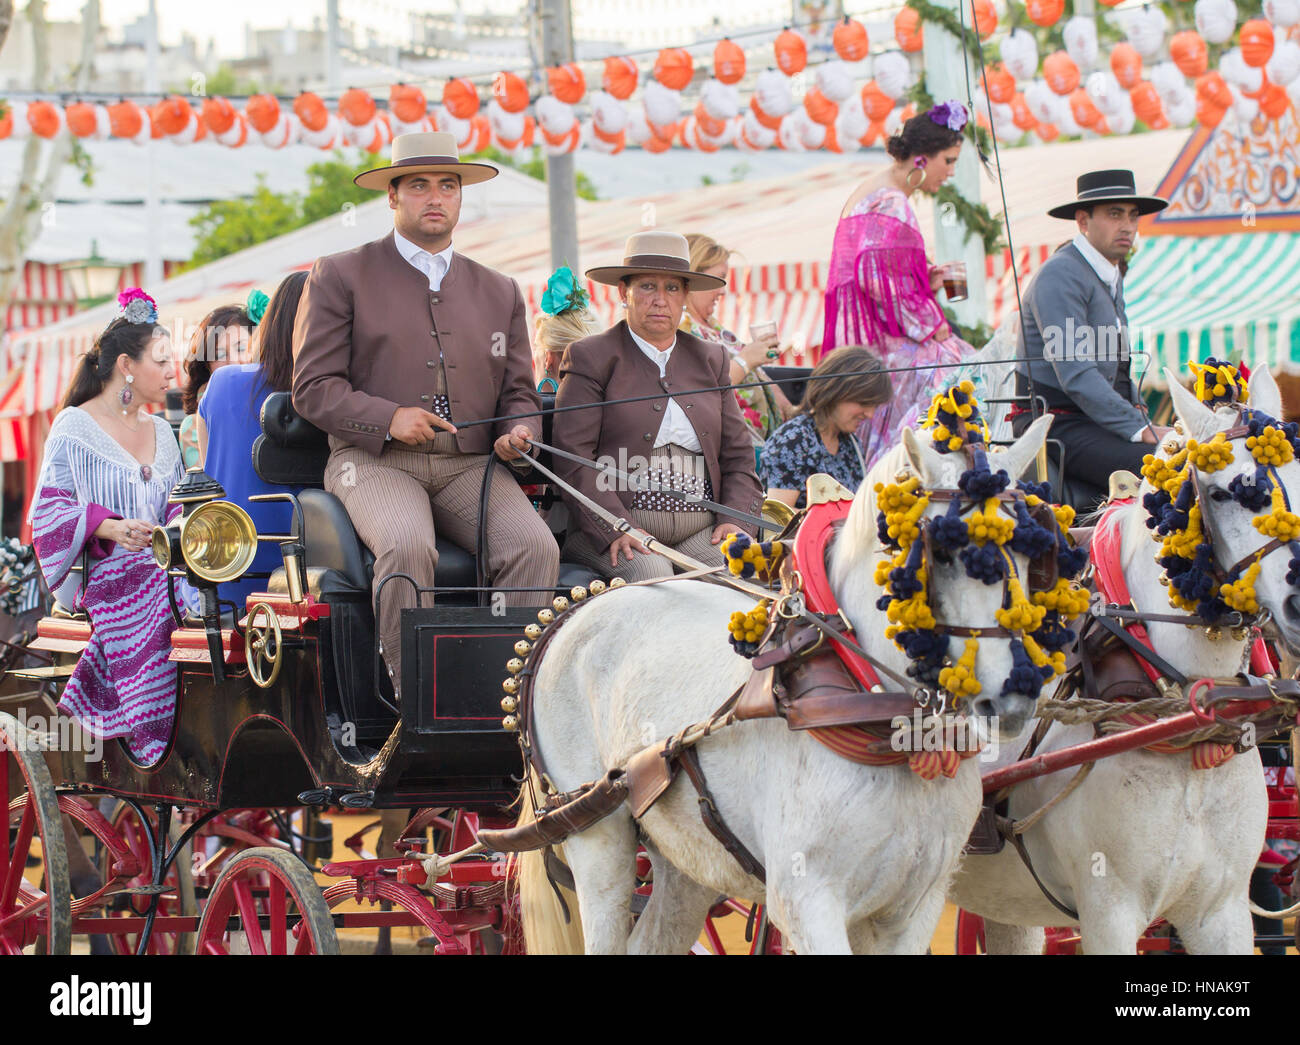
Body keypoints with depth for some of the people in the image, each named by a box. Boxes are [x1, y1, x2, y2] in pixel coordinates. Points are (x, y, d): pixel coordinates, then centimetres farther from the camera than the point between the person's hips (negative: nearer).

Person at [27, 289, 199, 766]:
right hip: (105, 575, -6)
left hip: (159, 562, 6)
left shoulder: (160, 431, 22)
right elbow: (50, 511, -7)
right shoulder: (75, 427, 1)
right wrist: (111, 528, -24)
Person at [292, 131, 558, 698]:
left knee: (535, 547, -27)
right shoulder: (340, 277, 8)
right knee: (407, 545, -35)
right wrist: (388, 418, -13)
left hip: (471, 466, 3)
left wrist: (518, 432, -3)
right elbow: (313, 388, 2)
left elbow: (519, 392, 22)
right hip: (374, 460, -3)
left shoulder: (500, 292, 21)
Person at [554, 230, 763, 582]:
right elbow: (573, 457, -4)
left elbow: (738, 454, 18)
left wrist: (734, 519, -1)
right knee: (651, 574, -34)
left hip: (700, 532, 4)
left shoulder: (710, 359, 21)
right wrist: (615, 530, -17)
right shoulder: (591, 358, 6)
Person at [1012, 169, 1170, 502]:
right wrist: (1139, 430, -23)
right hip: (1056, 423, -10)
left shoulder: (1112, 277, 19)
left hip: (1097, 419, 10)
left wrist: (1140, 417, 7)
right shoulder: (1061, 275, -12)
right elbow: (1076, 375, -20)